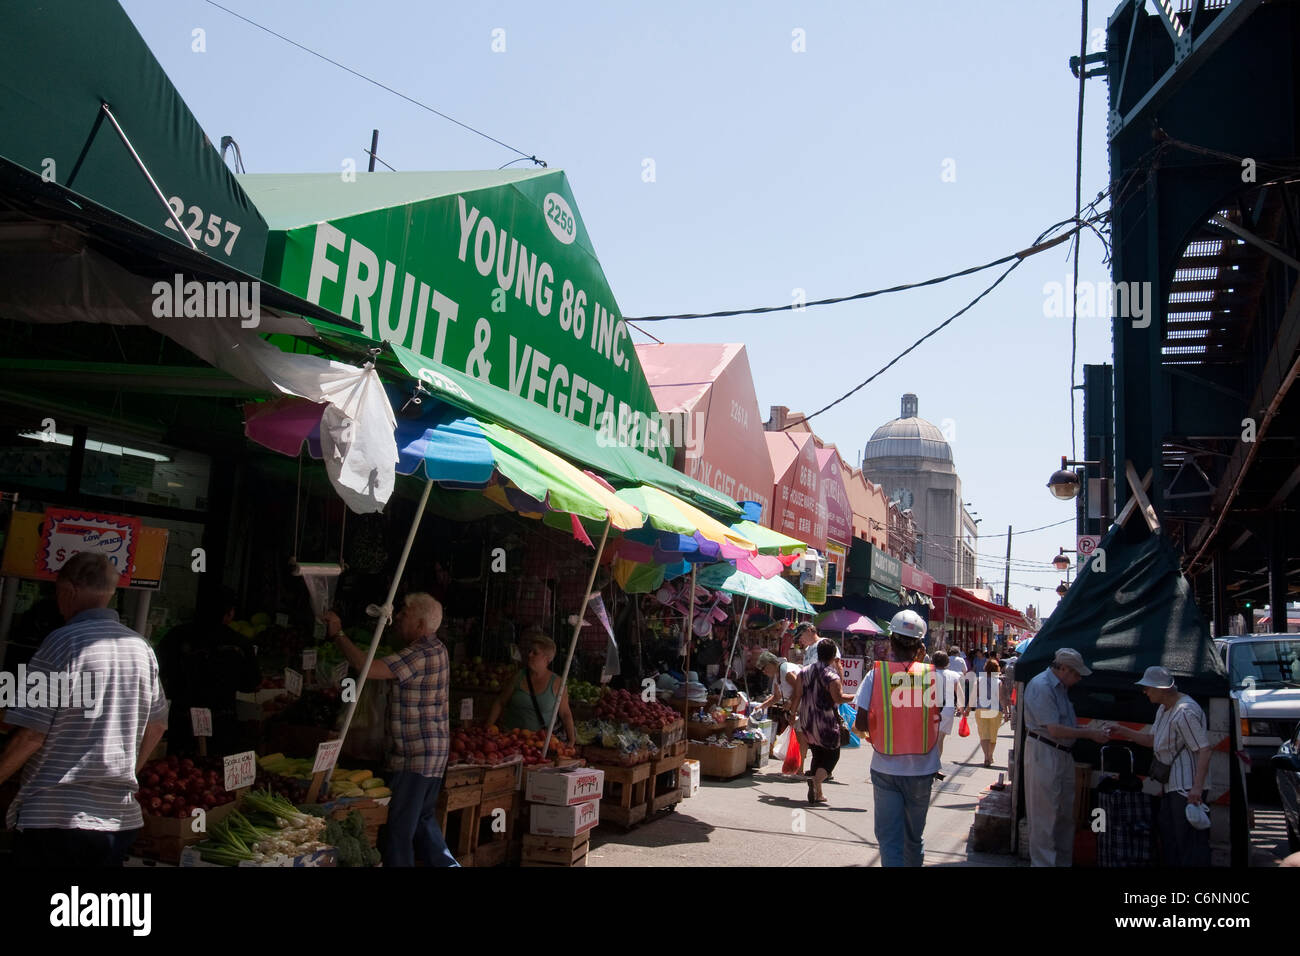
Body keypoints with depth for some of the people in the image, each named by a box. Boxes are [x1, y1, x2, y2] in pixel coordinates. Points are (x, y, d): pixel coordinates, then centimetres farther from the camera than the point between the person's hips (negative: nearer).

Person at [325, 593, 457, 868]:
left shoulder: (419, 654, -20)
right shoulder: (435, 648, 11)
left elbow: (367, 668, -29)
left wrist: (338, 634, -19)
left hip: (413, 756, -10)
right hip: (432, 752, 10)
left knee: (398, 827, -3)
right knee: (423, 820, 22)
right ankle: (445, 863, 28)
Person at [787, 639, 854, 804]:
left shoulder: (805, 671, 4)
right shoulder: (831, 675, -14)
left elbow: (797, 696, 5)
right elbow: (838, 698, -20)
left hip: (807, 722, 6)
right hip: (826, 723, -6)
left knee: (817, 755, 17)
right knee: (832, 755, 5)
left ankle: (817, 793, 17)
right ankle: (816, 781, -18)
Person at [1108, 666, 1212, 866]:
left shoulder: (1185, 712, -20)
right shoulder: (1163, 709, 14)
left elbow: (1204, 750, -24)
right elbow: (1153, 740, 23)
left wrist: (1197, 786, -29)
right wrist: (1125, 733, 10)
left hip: (1187, 787, -11)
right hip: (1172, 785, 11)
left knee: (1189, 840, -7)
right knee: (1168, 836, 18)